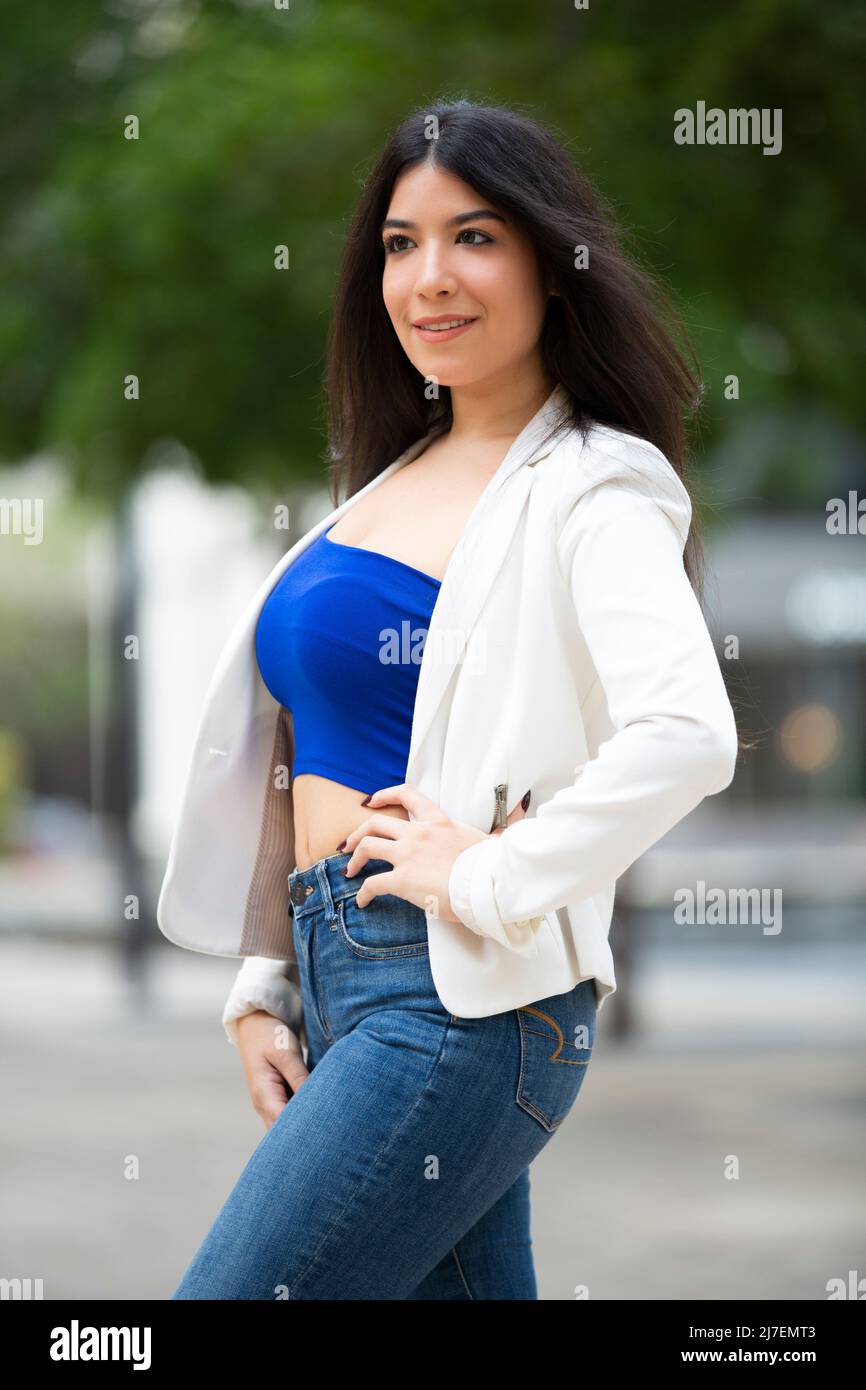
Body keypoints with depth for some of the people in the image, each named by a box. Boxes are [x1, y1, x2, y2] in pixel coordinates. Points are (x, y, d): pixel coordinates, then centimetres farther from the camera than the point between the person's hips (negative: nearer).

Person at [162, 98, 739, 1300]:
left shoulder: (589, 491, -9)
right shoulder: (398, 475, 16)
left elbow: (688, 739, -26)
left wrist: (490, 878, -19)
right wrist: (263, 987, 13)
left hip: (456, 1000, -8)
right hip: (337, 978, 8)